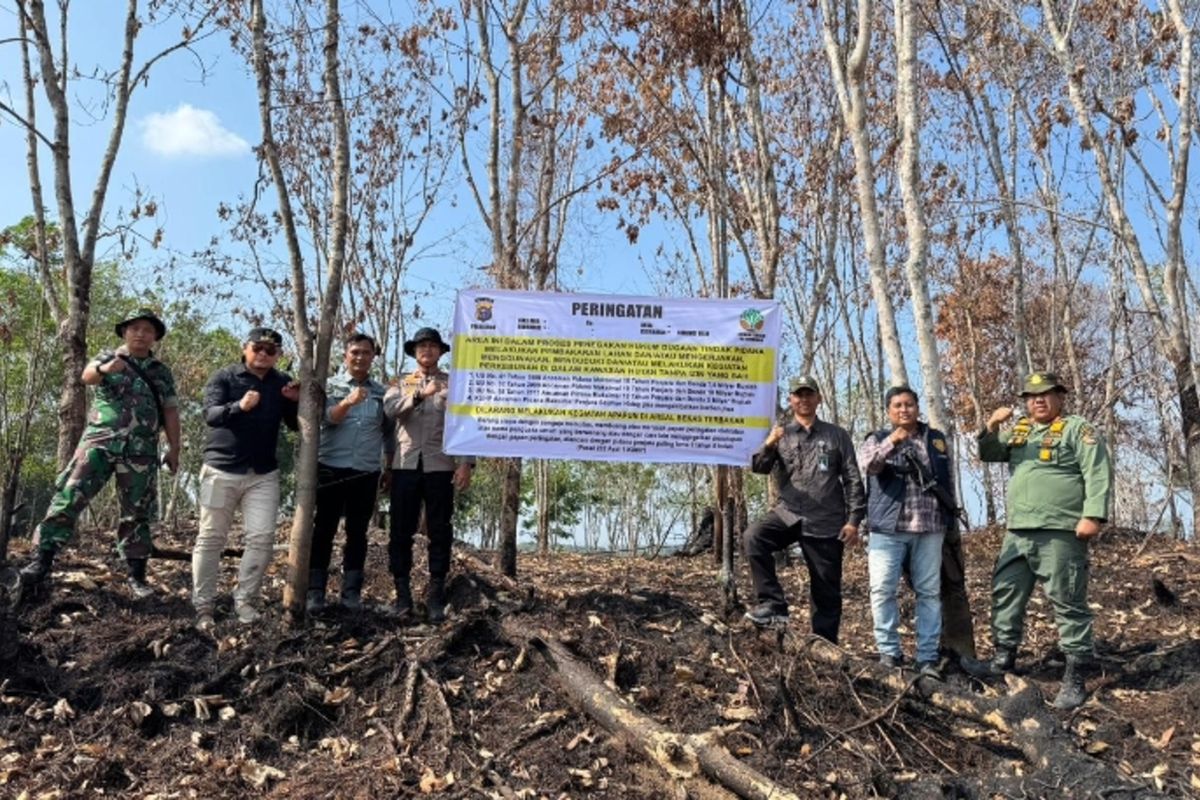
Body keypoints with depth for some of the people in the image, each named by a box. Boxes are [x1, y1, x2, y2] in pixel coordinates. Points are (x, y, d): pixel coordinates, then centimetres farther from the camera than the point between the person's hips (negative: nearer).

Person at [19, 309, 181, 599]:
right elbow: (87, 376, -15)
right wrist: (105, 369, -38)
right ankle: (41, 560, -8)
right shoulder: (108, 357, 7)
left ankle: (136, 575, 10)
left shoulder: (162, 372, 14)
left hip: (141, 451, 2)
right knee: (69, 497, -12)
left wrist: (174, 448, 6)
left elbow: (170, 412, 14)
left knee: (137, 513, 4)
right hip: (100, 441, -1)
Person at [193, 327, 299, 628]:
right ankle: (203, 606, 10)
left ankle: (245, 600, 7)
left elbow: (296, 425, 9)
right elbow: (210, 414, -16)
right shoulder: (224, 377, -2)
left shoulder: (283, 383, 8)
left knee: (262, 538, -3)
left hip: (264, 474, 3)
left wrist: (297, 402, -11)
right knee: (211, 538, 3)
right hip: (222, 470, -3)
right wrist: (239, 406, -35)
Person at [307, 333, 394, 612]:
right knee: (324, 529, 1)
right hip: (331, 469, -2)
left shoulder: (382, 393, 9)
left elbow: (389, 432, 17)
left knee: (357, 532, 6)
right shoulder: (330, 386, 2)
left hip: (366, 473, 2)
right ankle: (315, 590, 7)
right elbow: (326, 419, -15)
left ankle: (351, 590, 13)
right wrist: (348, 403, -33)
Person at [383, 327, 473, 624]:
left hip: (440, 466, -1)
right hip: (406, 465, 1)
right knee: (401, 530, 3)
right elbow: (389, 408, -8)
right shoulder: (401, 383, 14)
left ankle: (435, 595, 8)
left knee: (439, 531, 1)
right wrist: (420, 394, -22)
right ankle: (402, 593, 12)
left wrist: (466, 463, -9)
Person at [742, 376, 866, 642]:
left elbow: (853, 480, 4)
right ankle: (773, 603, -18)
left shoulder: (837, 435, 6)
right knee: (753, 537, -28)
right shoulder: (780, 434, 7)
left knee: (827, 590, 5)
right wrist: (768, 446, -29)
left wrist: (853, 520, -5)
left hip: (826, 522, 0)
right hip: (788, 513, 1)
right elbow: (759, 467, -8)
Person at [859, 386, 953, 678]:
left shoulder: (937, 439, 14)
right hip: (888, 528, -2)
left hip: (930, 528, 2)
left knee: (929, 592, 4)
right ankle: (889, 652, 7)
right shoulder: (878, 440, 4)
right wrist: (891, 442, -35)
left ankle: (928, 657, 11)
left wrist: (950, 519, 17)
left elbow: (948, 480, 20)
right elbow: (867, 464, -18)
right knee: (883, 591, -4)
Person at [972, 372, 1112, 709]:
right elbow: (988, 454, 15)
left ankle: (1074, 677, 6)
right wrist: (991, 428, -4)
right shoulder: (1018, 431, 17)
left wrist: (1093, 515, -18)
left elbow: (1098, 474, -8)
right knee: (1005, 594, 10)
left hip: (1060, 533, -6)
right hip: (1018, 533, 7)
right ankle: (1002, 659, 22)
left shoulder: (1077, 429, -1)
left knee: (1068, 603, -2)